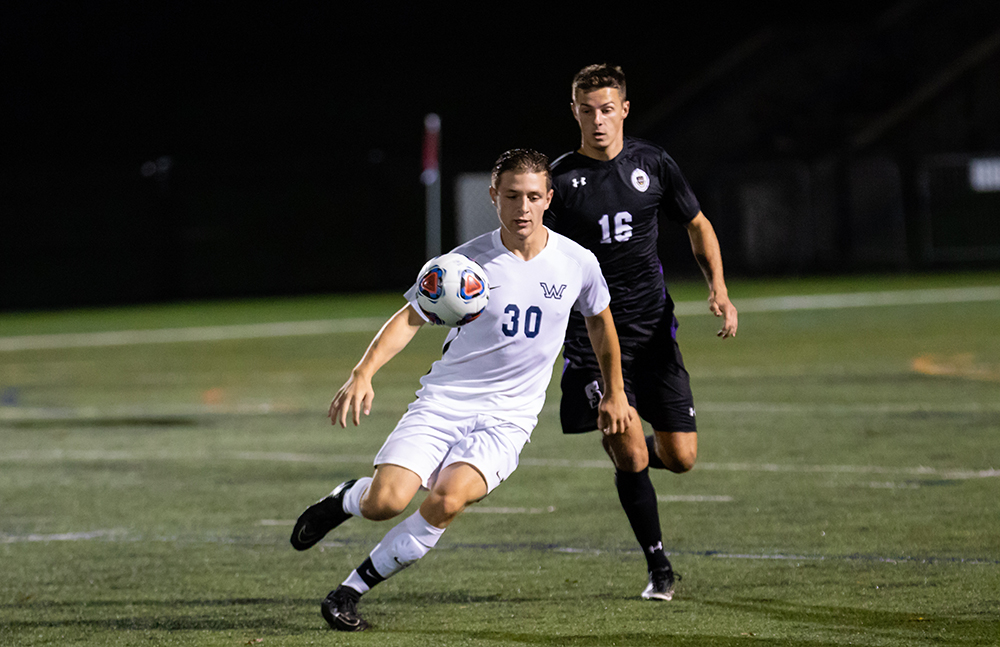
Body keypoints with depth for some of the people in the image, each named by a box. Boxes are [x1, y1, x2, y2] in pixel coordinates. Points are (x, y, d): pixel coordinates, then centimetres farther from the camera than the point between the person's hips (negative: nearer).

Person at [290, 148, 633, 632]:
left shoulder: (577, 263, 0)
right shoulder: (468, 262, -6)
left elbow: (599, 320, 20)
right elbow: (411, 318, -3)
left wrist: (614, 393, 27)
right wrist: (363, 375, -18)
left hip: (507, 419, 0)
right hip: (443, 402, 0)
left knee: (448, 500, -28)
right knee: (386, 501, -22)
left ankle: (352, 590, -11)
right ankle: (345, 500, 18)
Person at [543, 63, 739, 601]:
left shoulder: (652, 164, 3)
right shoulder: (561, 178, -3)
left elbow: (698, 226, 14)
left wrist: (719, 290, 0)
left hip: (653, 329, 2)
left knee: (680, 457, -2)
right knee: (630, 457, -12)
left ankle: (631, 452, 34)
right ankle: (658, 567, 6)